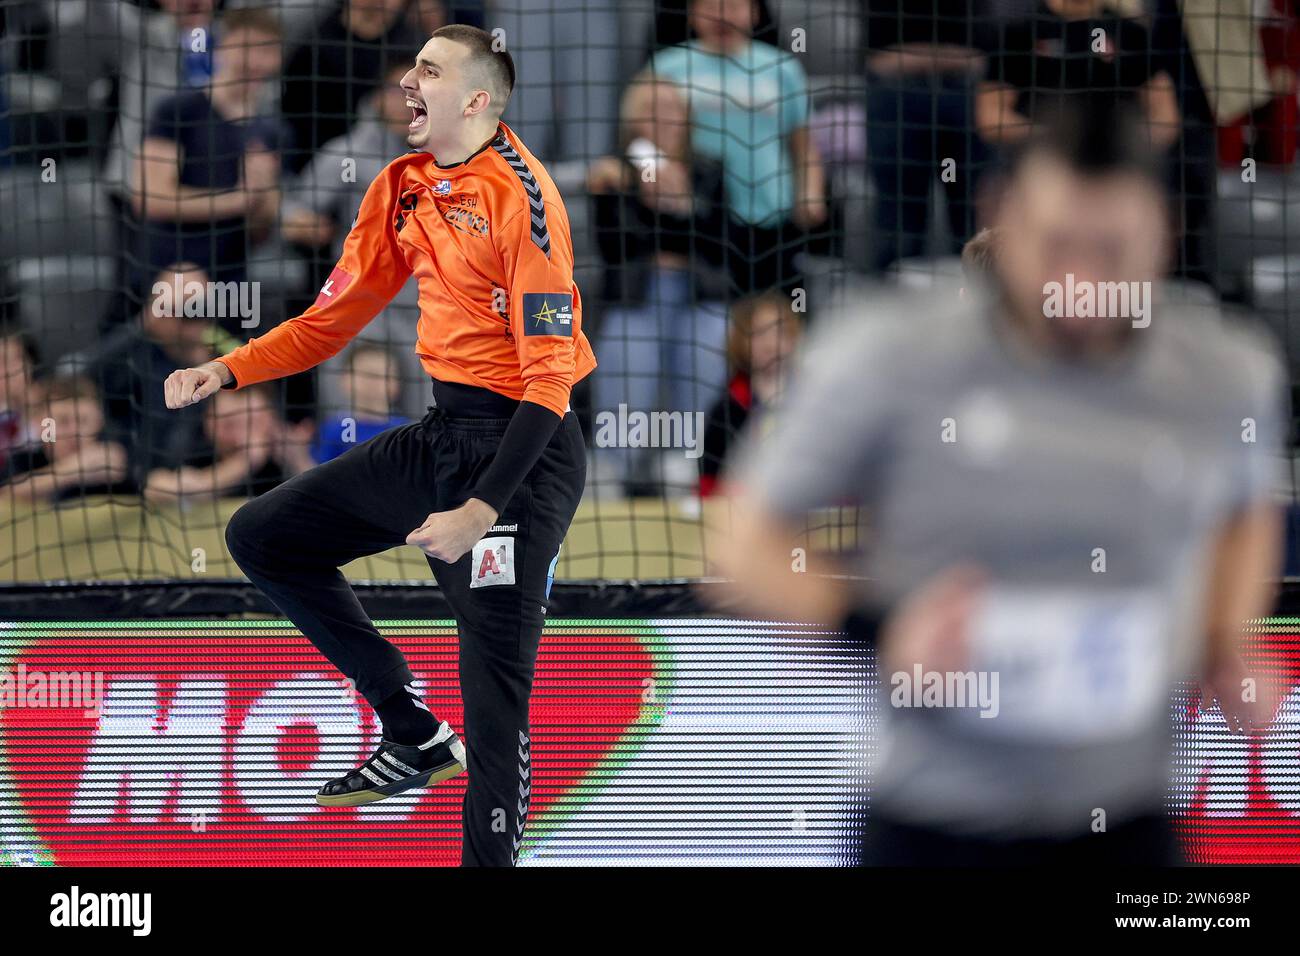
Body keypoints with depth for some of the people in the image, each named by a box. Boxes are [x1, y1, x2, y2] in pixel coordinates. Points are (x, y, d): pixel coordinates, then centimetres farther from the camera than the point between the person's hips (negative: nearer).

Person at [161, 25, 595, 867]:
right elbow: (334, 318, 16)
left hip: (521, 449, -9)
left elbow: (550, 374, -20)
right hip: (438, 439, 9)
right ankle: (415, 735, 14)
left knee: (495, 698, -9)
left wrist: (479, 511, -26)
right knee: (263, 537, 12)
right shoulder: (404, 190, 7)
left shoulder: (519, 196, -18)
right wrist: (227, 372, 1)